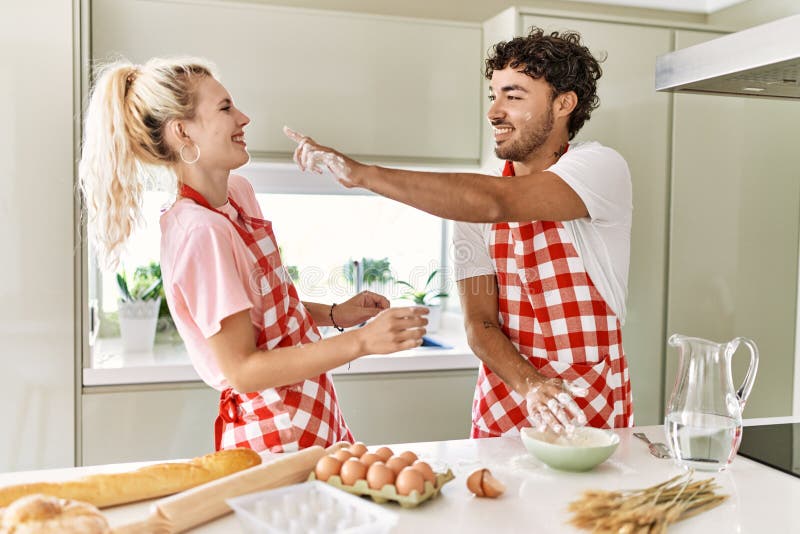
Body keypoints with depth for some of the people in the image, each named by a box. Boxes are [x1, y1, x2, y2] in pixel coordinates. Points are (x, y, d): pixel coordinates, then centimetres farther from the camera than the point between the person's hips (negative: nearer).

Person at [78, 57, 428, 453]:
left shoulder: (239, 192, 3)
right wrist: (362, 342, -27)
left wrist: (334, 314, 3)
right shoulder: (200, 231, -24)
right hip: (275, 436, -9)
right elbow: (241, 369, -23)